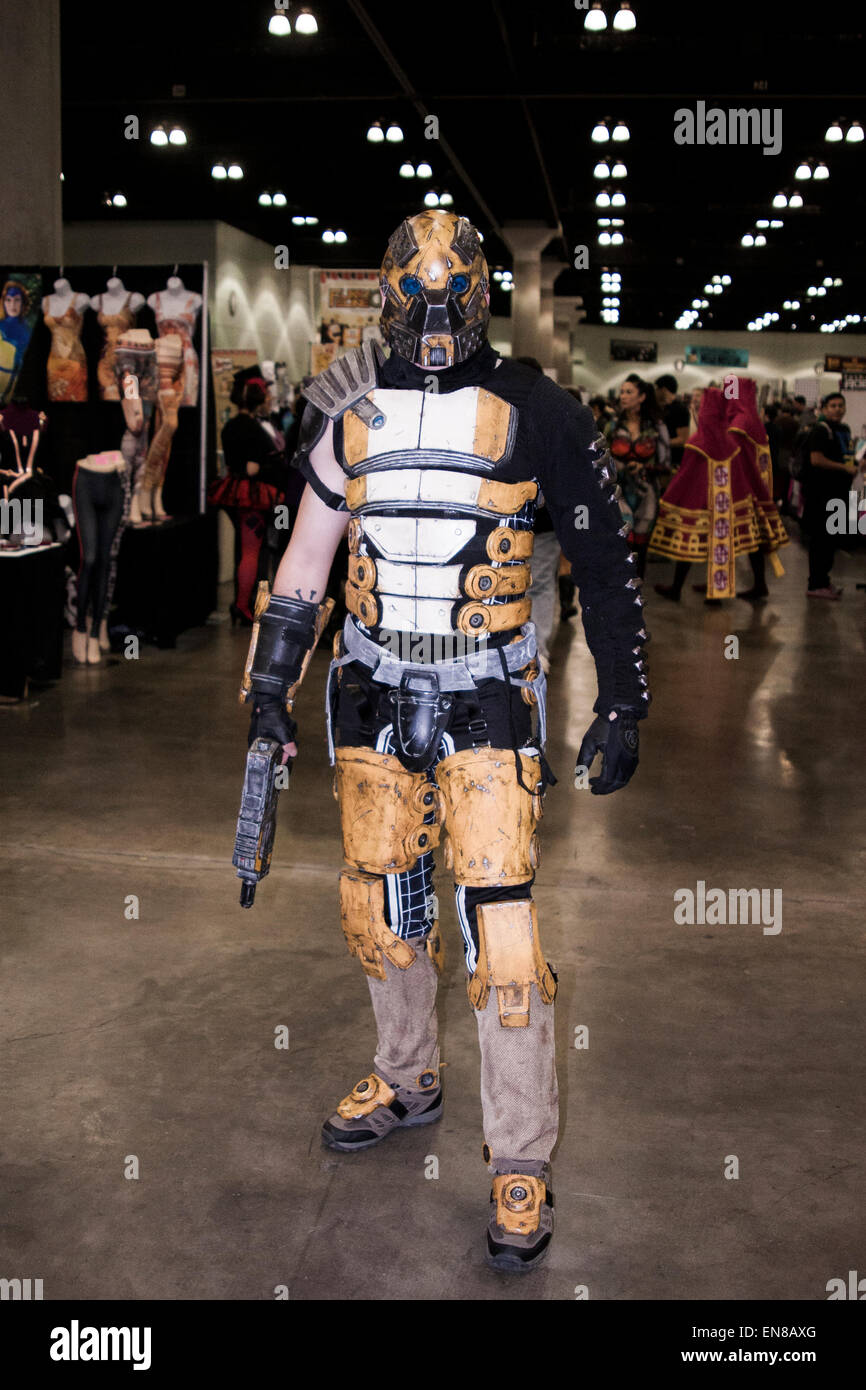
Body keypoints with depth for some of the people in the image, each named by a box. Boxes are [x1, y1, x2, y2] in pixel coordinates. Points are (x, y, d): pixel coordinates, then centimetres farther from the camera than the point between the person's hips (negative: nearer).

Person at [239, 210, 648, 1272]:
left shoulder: (531, 411, -5)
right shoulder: (350, 410, 6)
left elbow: (602, 561, 0)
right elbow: (306, 554, 13)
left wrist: (622, 704, -3)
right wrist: (270, 682, 11)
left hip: (488, 696, -4)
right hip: (373, 688, 4)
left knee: (499, 924, -7)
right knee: (377, 904, 14)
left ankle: (521, 1161, 9)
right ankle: (408, 1079, 39)